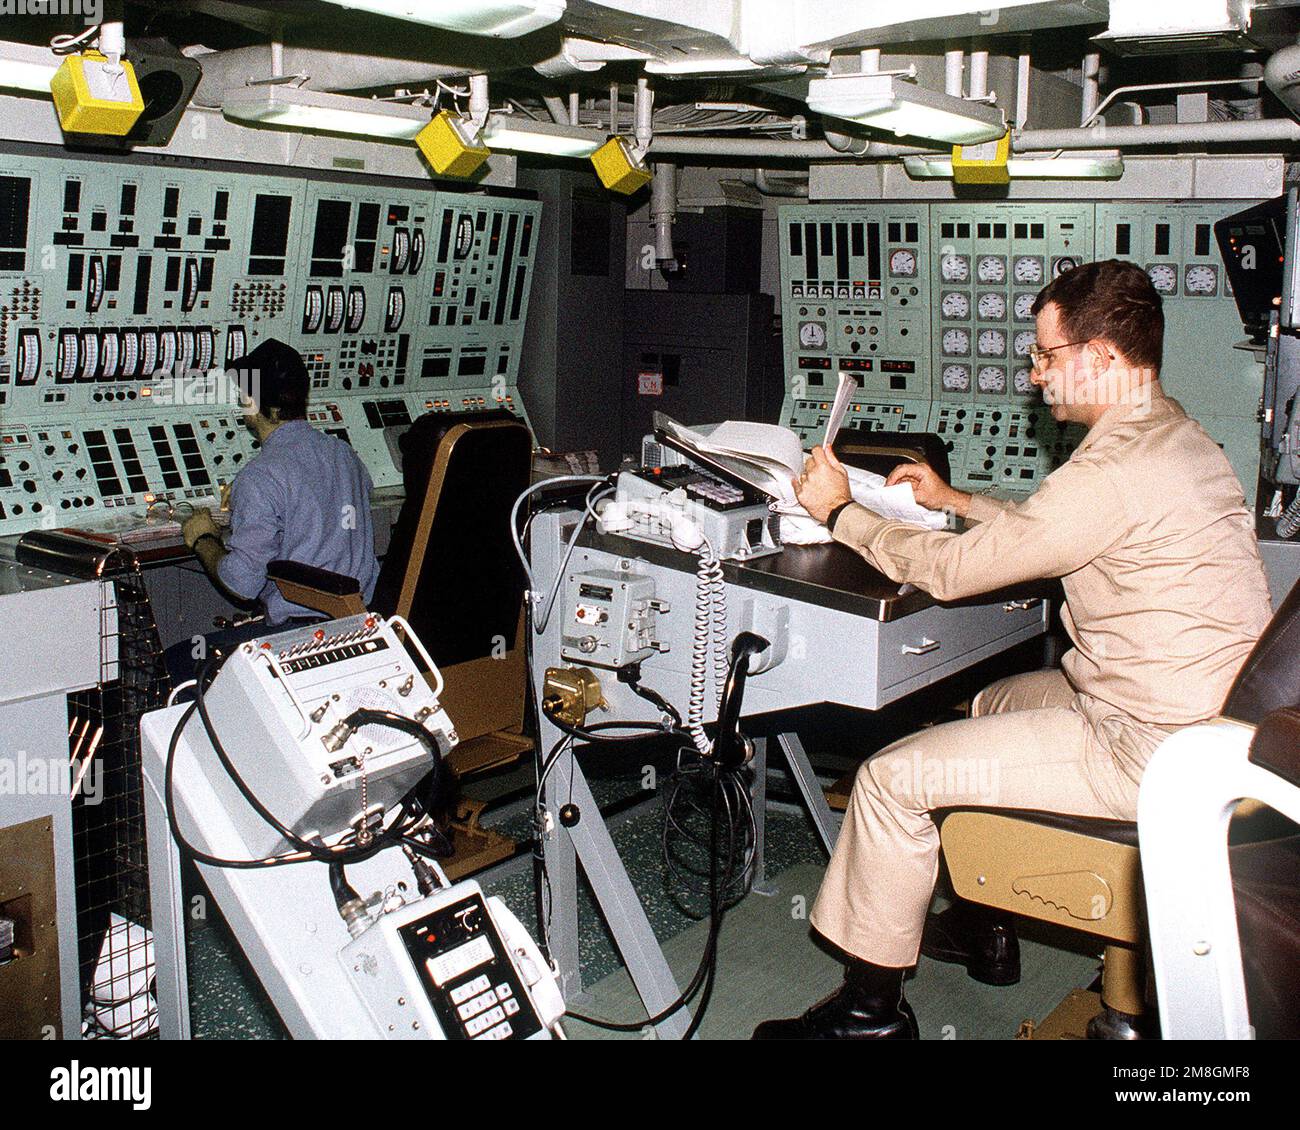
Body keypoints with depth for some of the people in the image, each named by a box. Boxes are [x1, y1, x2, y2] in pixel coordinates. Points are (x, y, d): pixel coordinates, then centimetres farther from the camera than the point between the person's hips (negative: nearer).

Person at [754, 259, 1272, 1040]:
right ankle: (985, 929, 39)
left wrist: (840, 511, -5)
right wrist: (957, 500, 26)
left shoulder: (1116, 472, -24)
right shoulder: (1177, 439, 9)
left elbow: (949, 571, -18)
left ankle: (872, 1006, 9)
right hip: (1205, 717, 11)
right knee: (991, 704, 30)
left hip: (1149, 753, -11)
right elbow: (1045, 529, 26)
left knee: (893, 777, -9)